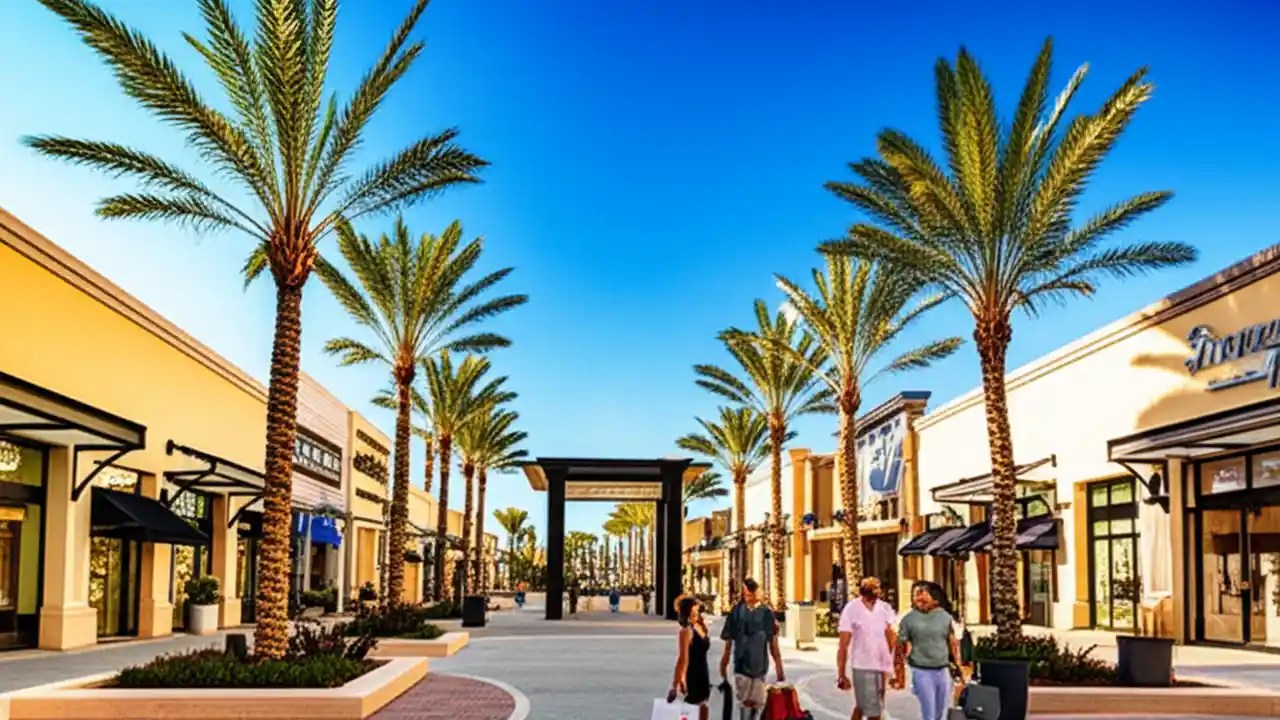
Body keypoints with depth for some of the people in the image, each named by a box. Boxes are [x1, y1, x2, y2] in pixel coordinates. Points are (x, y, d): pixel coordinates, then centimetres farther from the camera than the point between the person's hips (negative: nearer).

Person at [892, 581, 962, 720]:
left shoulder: (945, 616, 5)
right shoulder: (909, 619, -4)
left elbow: (953, 644, 10)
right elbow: (900, 647, -3)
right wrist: (898, 673, -5)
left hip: (943, 670, 4)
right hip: (922, 672, -3)